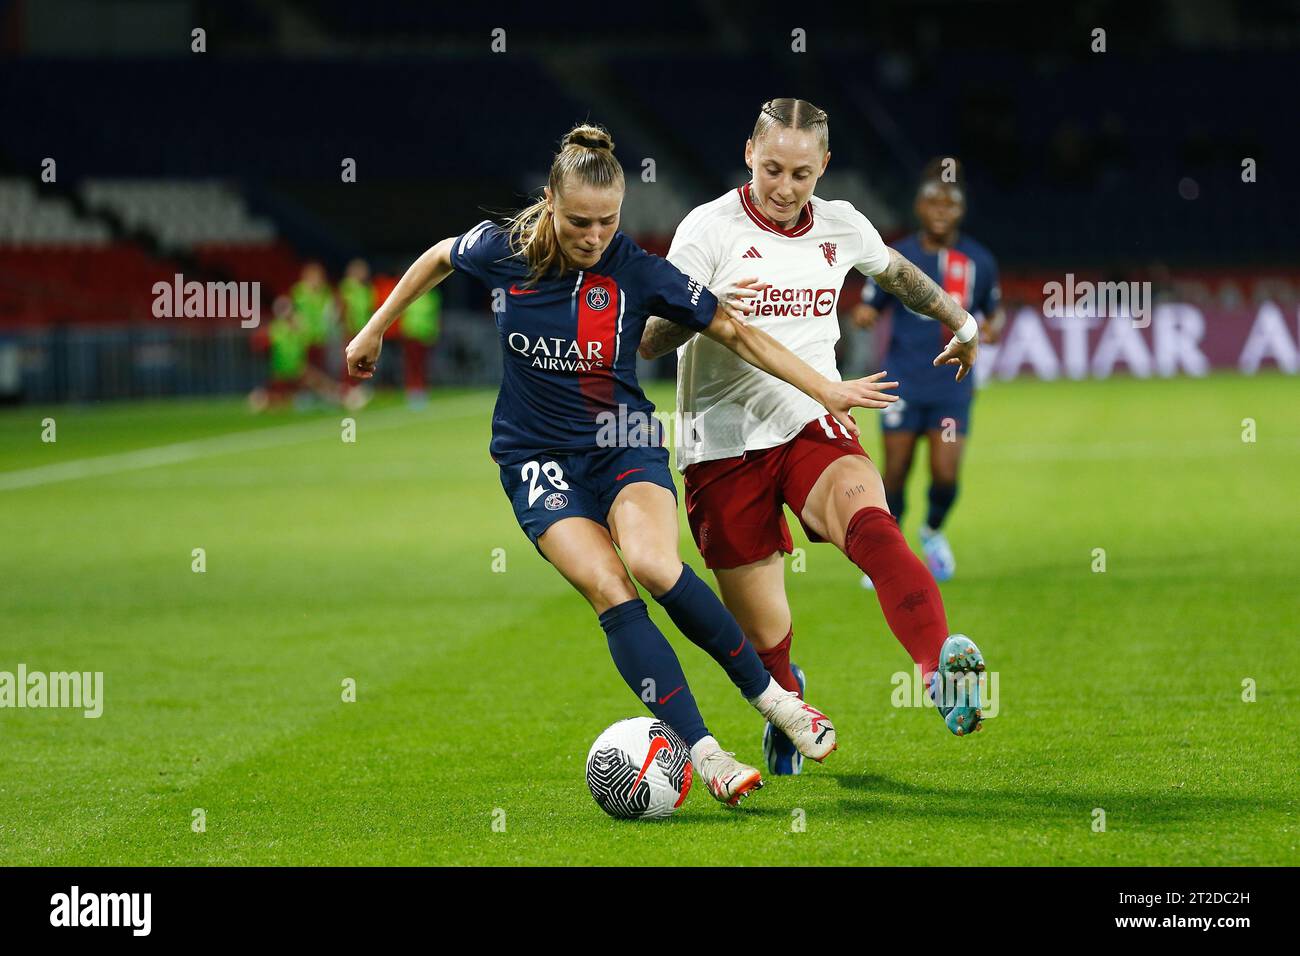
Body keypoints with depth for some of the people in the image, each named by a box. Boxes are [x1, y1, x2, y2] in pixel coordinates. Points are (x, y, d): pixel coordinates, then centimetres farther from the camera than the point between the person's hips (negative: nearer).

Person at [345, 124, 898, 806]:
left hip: (625, 445, -1)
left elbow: (735, 331, -4)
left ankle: (771, 697, -12)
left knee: (653, 565, -30)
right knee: (608, 590, -23)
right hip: (538, 460, 1)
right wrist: (374, 332, 23)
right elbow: (438, 259, 14)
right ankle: (703, 752, -26)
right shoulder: (503, 251, -8)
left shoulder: (637, 271, -12)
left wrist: (826, 391, -6)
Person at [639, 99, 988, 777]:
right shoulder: (710, 227, -4)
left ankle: (941, 668, -56)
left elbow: (895, 270, 32)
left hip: (811, 425, 2)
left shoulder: (840, 226, 8)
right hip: (722, 443, -2)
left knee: (865, 516, -34)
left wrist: (959, 321, 41)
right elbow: (650, 341, -10)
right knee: (764, 637, 0)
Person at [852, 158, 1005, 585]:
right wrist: (864, 316, -21)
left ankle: (933, 532, 23)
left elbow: (994, 310, 13)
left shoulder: (979, 261, 2)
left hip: (952, 386, 0)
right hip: (904, 383, 0)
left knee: (946, 474, -8)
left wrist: (992, 327, -10)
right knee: (895, 473, 1)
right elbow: (868, 308, 3)